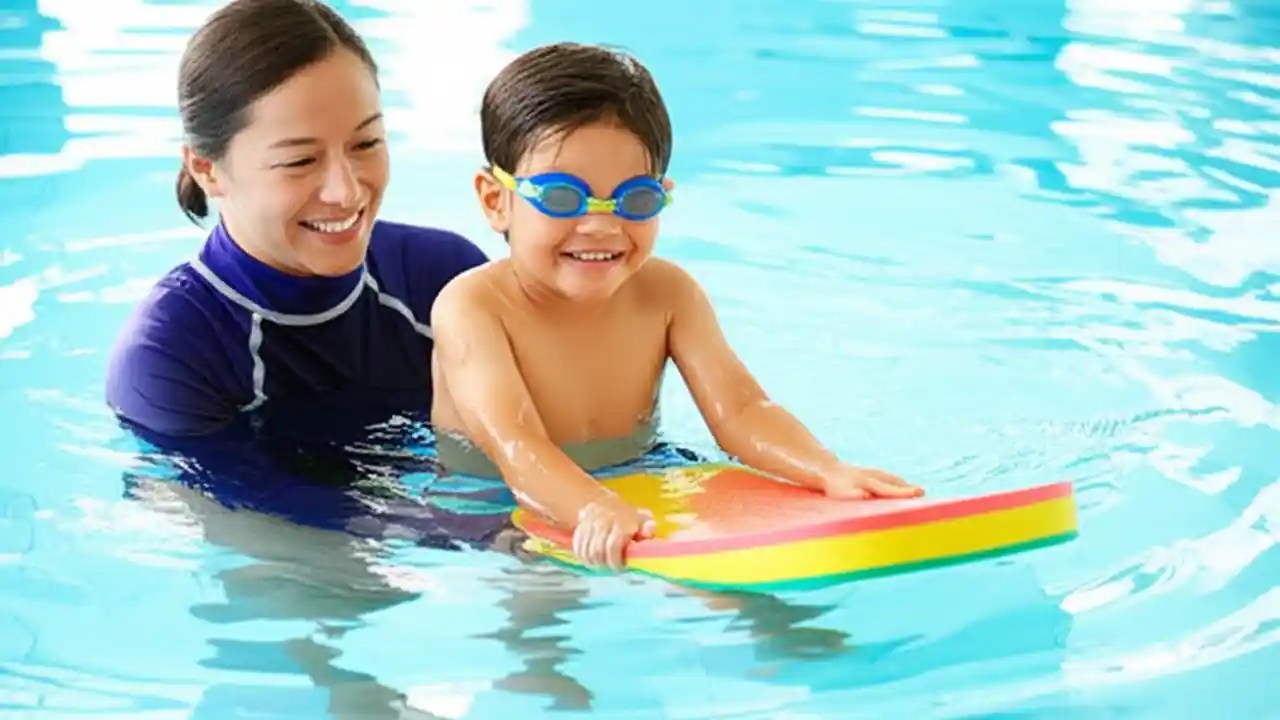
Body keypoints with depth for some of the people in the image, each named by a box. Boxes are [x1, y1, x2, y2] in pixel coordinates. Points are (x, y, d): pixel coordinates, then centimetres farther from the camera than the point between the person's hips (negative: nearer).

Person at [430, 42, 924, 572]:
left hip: (641, 502, 3)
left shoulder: (665, 294, -4)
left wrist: (830, 473, -34)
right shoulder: (471, 307, -19)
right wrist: (597, 510, -56)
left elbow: (739, 410, -13)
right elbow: (515, 446, -35)